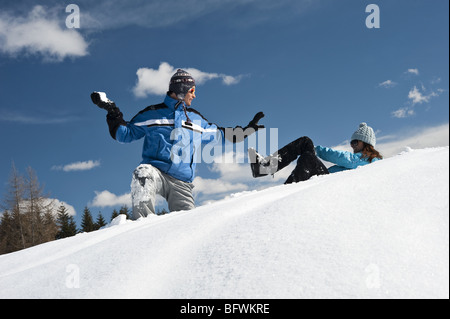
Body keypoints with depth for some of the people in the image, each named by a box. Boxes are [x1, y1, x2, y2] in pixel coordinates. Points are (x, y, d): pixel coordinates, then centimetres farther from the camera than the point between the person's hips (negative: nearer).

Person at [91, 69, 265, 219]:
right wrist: (113, 112, 0)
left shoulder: (196, 119, 21)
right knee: (143, 173, -37)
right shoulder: (152, 114, 10)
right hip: (155, 171, -3)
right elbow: (125, 133, 13)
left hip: (182, 182, 4)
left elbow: (219, 134, 32)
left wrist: (247, 130, 28)